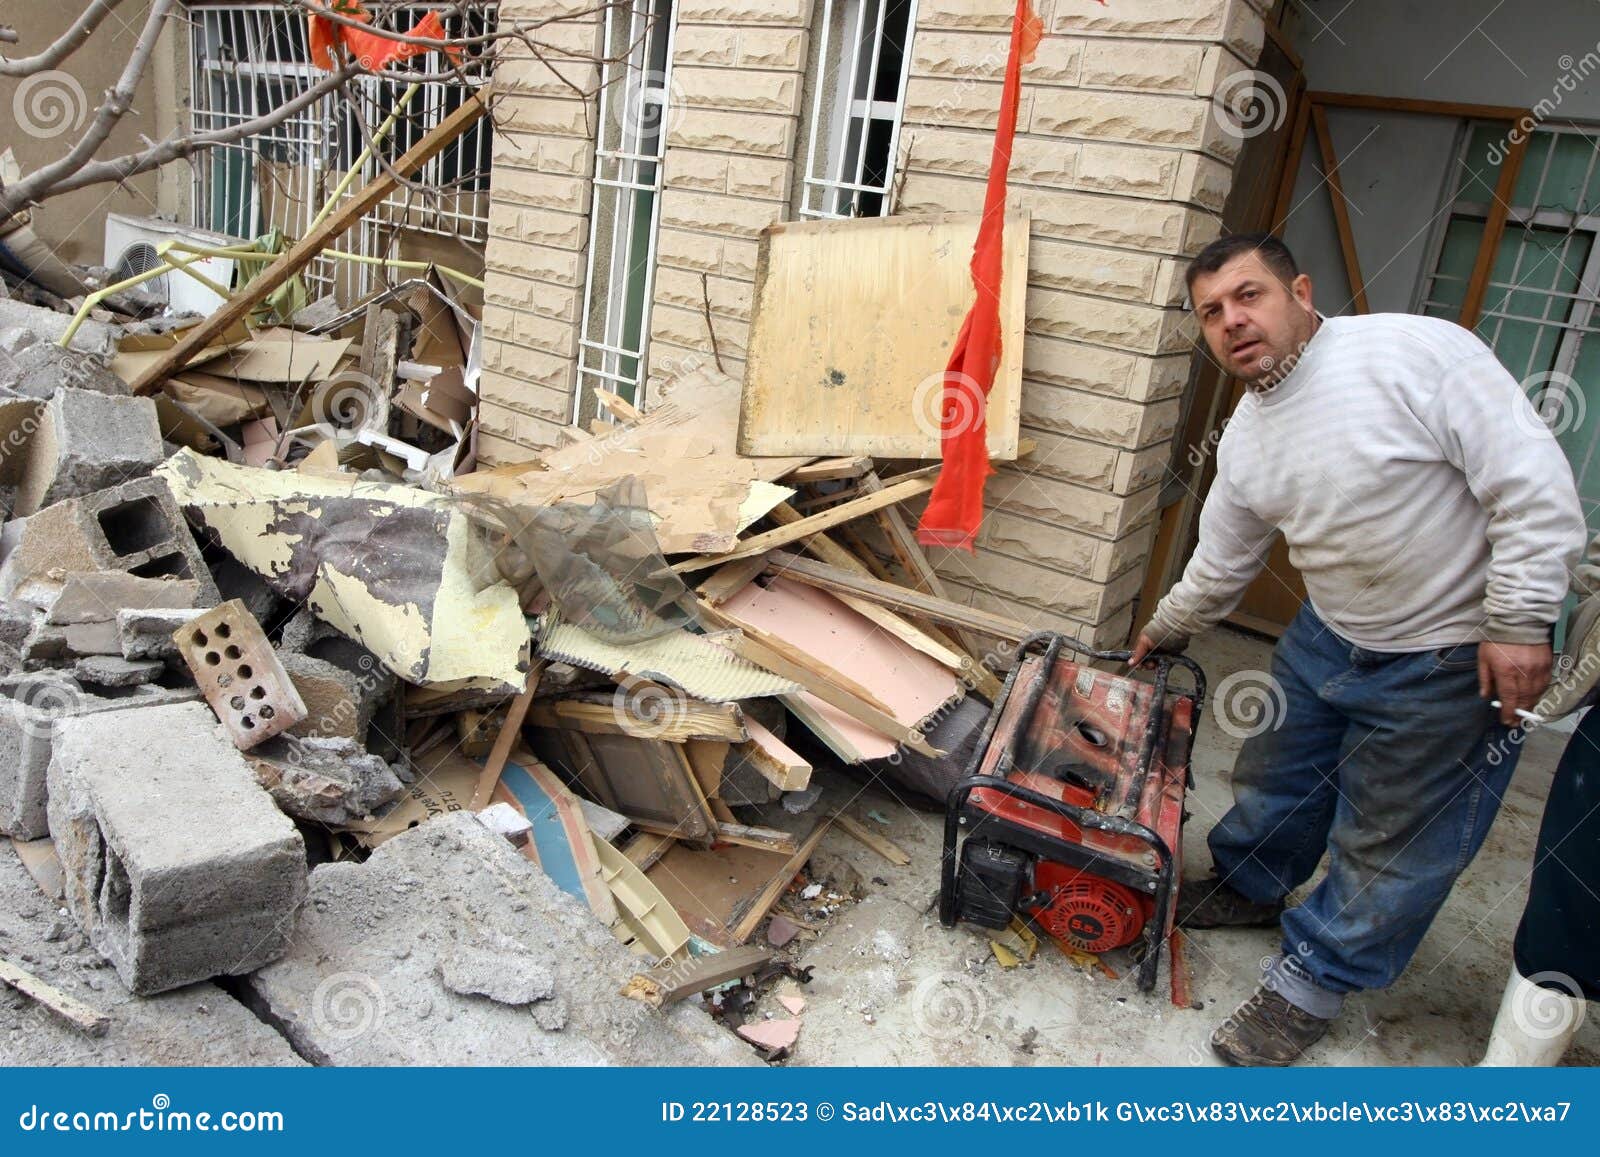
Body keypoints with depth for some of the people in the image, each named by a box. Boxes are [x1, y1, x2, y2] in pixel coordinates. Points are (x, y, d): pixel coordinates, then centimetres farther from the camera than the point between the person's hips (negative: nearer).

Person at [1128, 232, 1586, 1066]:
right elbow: (1220, 564, 15)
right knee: (1276, 777, 20)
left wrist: (1520, 621, -23)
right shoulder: (1245, 439, 0)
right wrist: (1166, 631, 26)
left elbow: (1534, 483, -24)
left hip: (1451, 658, -6)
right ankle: (1249, 886, 47)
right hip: (1330, 635, 7)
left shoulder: (1416, 351, -24)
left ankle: (1315, 980, 25)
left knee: (1392, 841, 6)